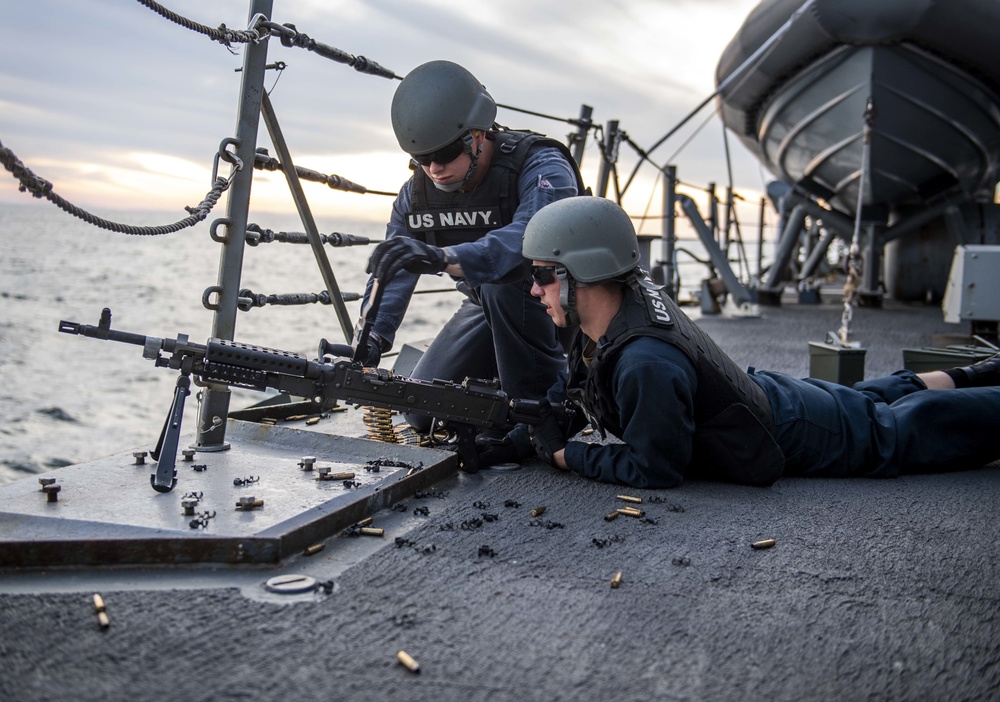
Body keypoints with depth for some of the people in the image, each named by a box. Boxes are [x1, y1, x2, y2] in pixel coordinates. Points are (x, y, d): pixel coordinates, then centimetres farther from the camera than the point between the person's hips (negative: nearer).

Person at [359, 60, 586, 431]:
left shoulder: (541, 167, -30)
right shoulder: (417, 191, -10)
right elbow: (392, 273, -13)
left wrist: (440, 258, -64)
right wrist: (372, 337, -32)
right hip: (489, 308, 6)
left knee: (505, 276, -39)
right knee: (423, 412, -1)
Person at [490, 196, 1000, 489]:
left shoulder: (646, 364, -40)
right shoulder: (627, 301, -12)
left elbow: (655, 469, -30)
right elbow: (570, 395, 0)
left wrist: (566, 455, -22)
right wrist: (515, 441, -11)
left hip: (795, 436, -7)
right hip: (768, 394, 7)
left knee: (904, 431, 13)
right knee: (875, 399, 30)